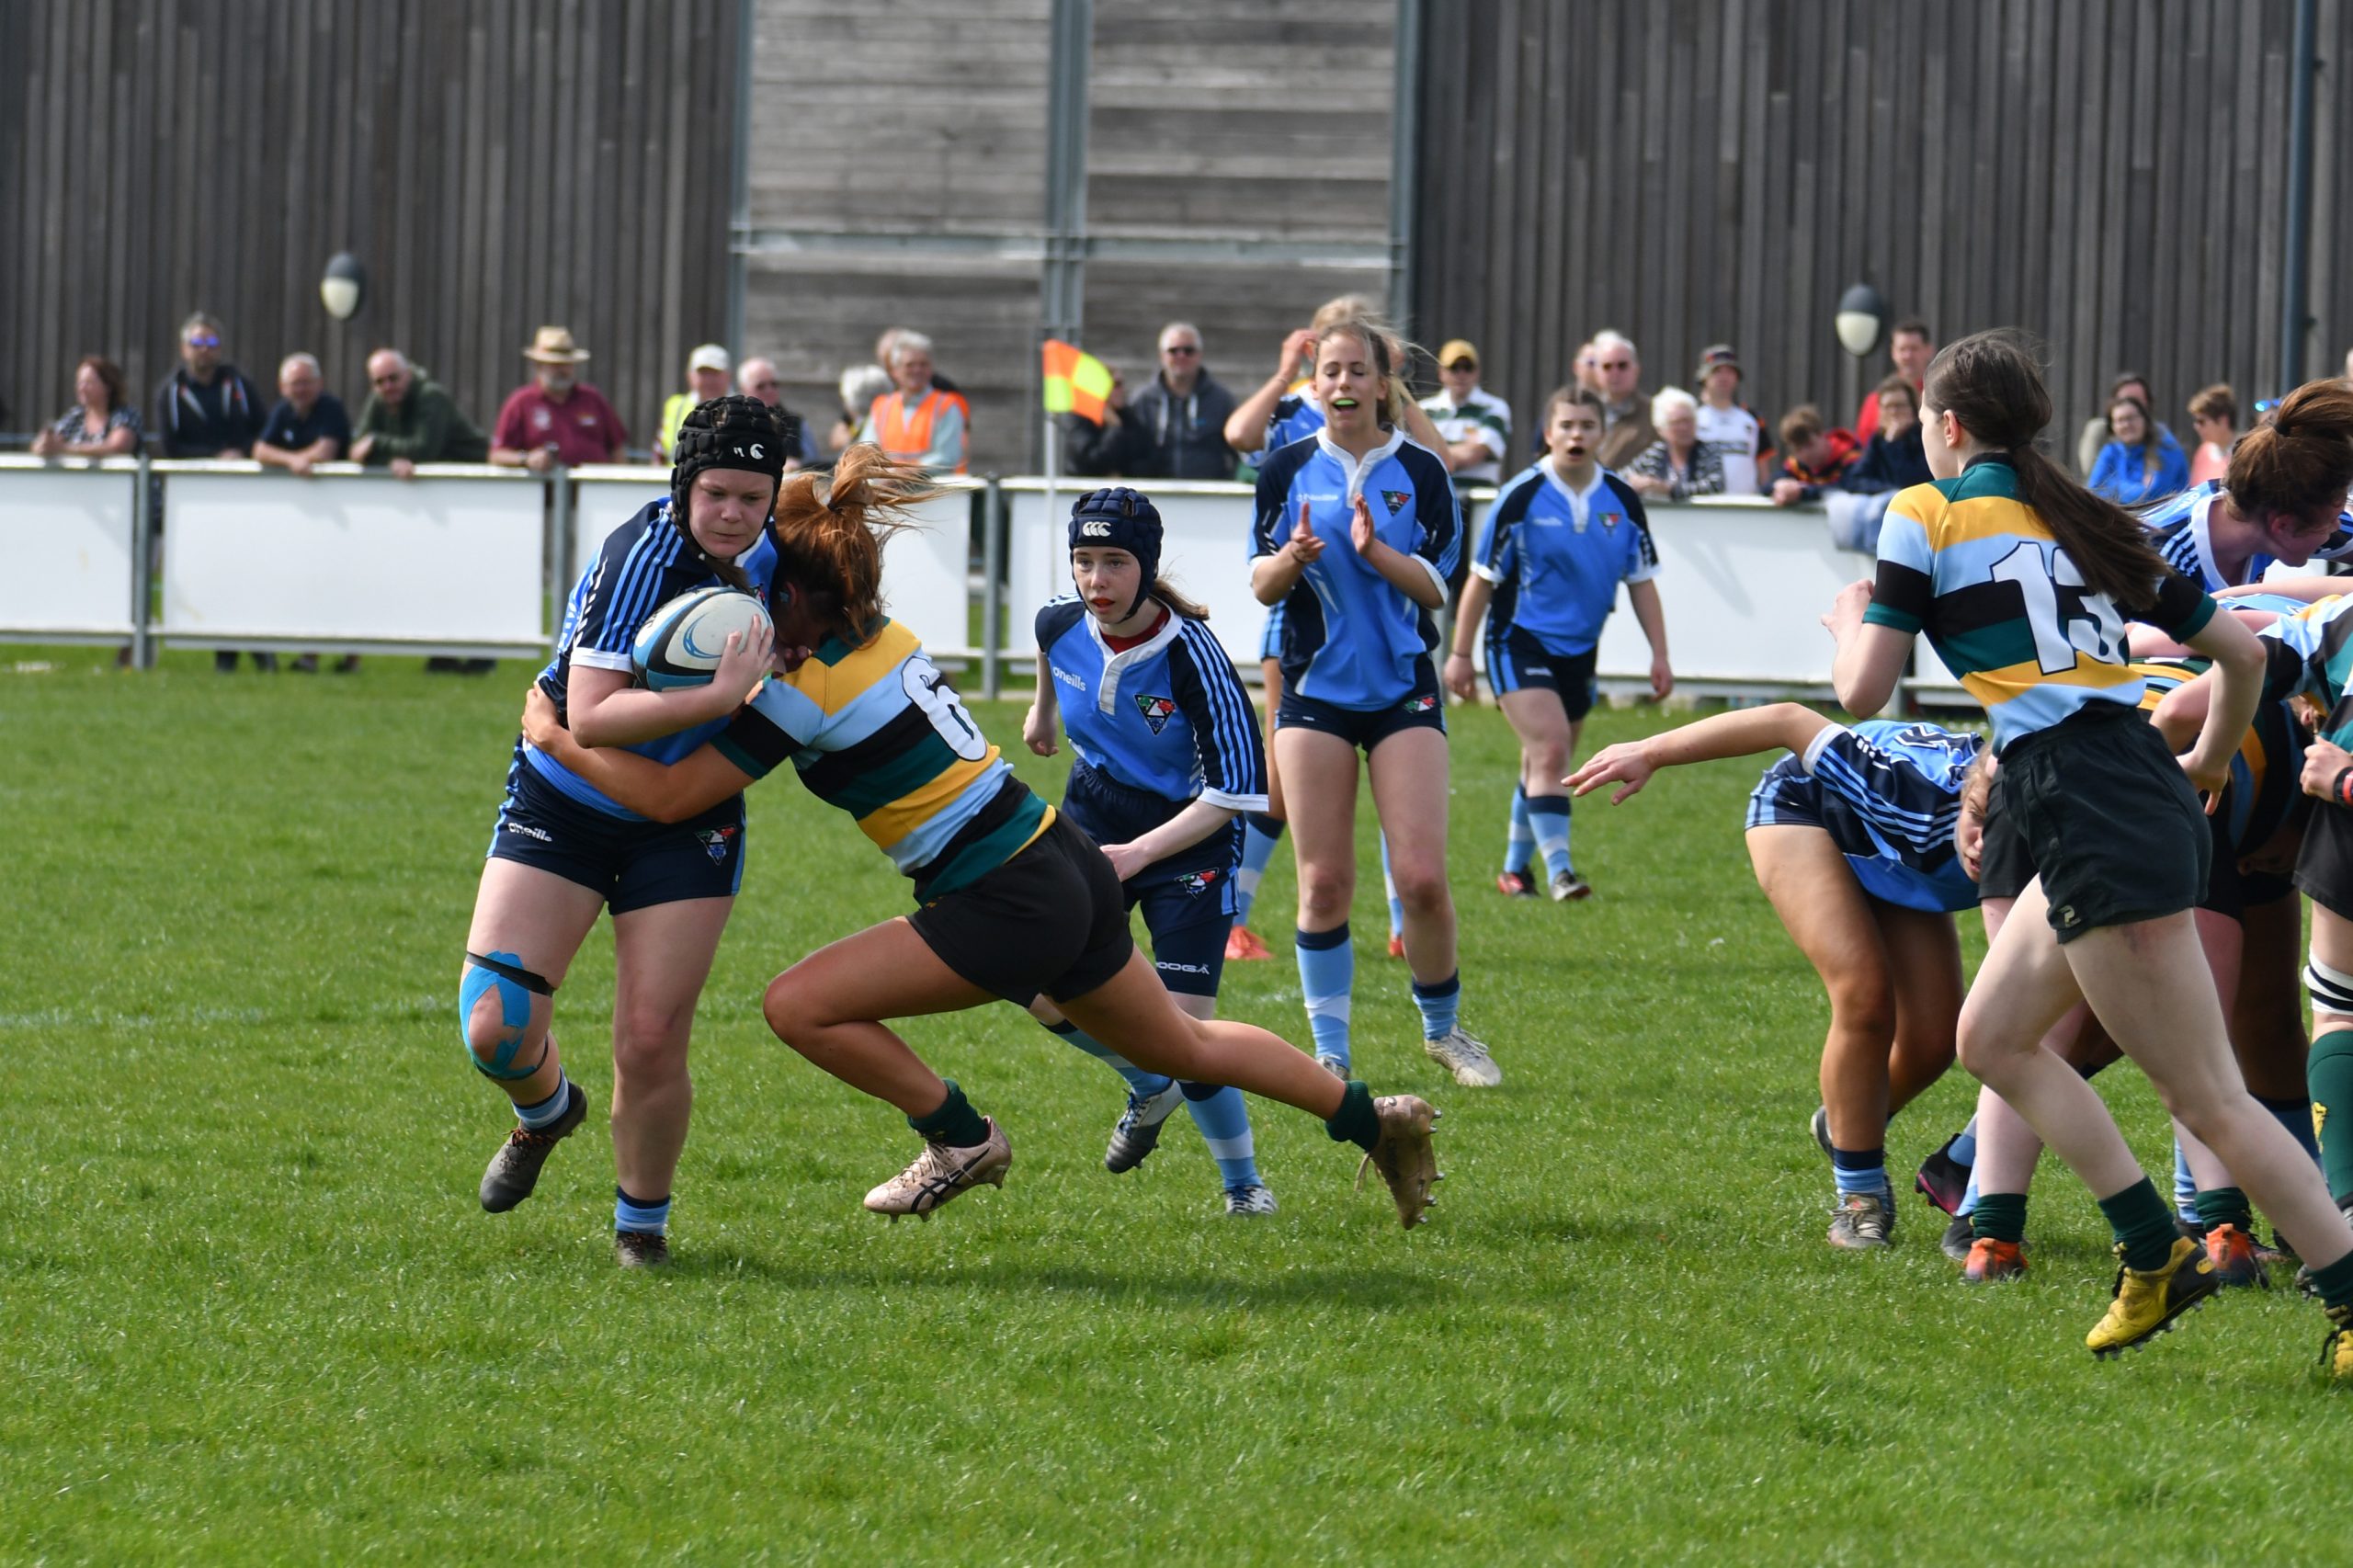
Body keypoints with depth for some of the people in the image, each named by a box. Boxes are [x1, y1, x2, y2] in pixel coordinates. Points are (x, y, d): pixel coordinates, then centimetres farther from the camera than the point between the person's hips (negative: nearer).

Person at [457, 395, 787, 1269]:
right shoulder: (642, 556, -24)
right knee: (495, 1030, -10)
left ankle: (642, 1221, 18)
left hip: (685, 827, 3)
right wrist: (723, 696, -38)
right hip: (562, 809, -3)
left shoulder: (768, 555, -6)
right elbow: (591, 715, -31)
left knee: (651, 1045, -8)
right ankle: (546, 1112, 27)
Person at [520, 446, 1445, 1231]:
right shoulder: (881, 635, 6)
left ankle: (961, 1141, 4)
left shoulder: (810, 694, -17)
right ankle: (1374, 1120, 35)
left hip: (1010, 912, -9)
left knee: (800, 1006, -9)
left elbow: (668, 796, -16)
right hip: (1070, 871, 9)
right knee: (1184, 1047, 25)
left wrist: (559, 738, -5)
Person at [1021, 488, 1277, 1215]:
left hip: (1189, 843, -5)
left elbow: (1235, 791, -24)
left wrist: (1138, 854, -28)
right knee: (1045, 992, -8)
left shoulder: (1191, 654, -27)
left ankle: (1243, 1182, 7)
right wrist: (1042, 709, 32)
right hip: (1091, 827, 5)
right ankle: (1148, 1088, 23)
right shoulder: (1062, 623, -12)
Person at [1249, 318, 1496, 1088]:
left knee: (1422, 876, -8)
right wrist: (1292, 558, -18)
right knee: (1323, 882, -3)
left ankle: (1443, 1027, 13)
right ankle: (1330, 1051, 7)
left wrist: (1374, 549, -21)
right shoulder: (1290, 469, 3)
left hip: (1403, 688, -1)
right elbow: (1261, 585, 4)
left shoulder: (1418, 470, 0)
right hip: (1315, 687, 1)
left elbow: (1436, 586, -4)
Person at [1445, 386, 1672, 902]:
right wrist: (1460, 654, -6)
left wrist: (1659, 655, 4)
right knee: (1551, 749, -20)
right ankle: (1558, 869, -21)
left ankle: (1515, 868, 27)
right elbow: (1482, 579, -6)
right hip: (1519, 644, -5)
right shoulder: (1521, 496, -11)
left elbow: (1641, 582, 9)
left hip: (1579, 650, 5)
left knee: (1545, 765, 12)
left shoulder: (1622, 501, 1)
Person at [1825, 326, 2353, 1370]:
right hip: (2148, 798, 8)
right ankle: (2154, 1257, 20)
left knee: (2209, 1099, -5)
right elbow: (2242, 652, 20)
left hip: (2098, 828, -8)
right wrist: (2209, 763, 38)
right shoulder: (2091, 523, 18)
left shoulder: (1927, 517, 0)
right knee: (1993, 1037, 21)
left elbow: (1862, 690, -3)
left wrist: (1849, 620, 20)